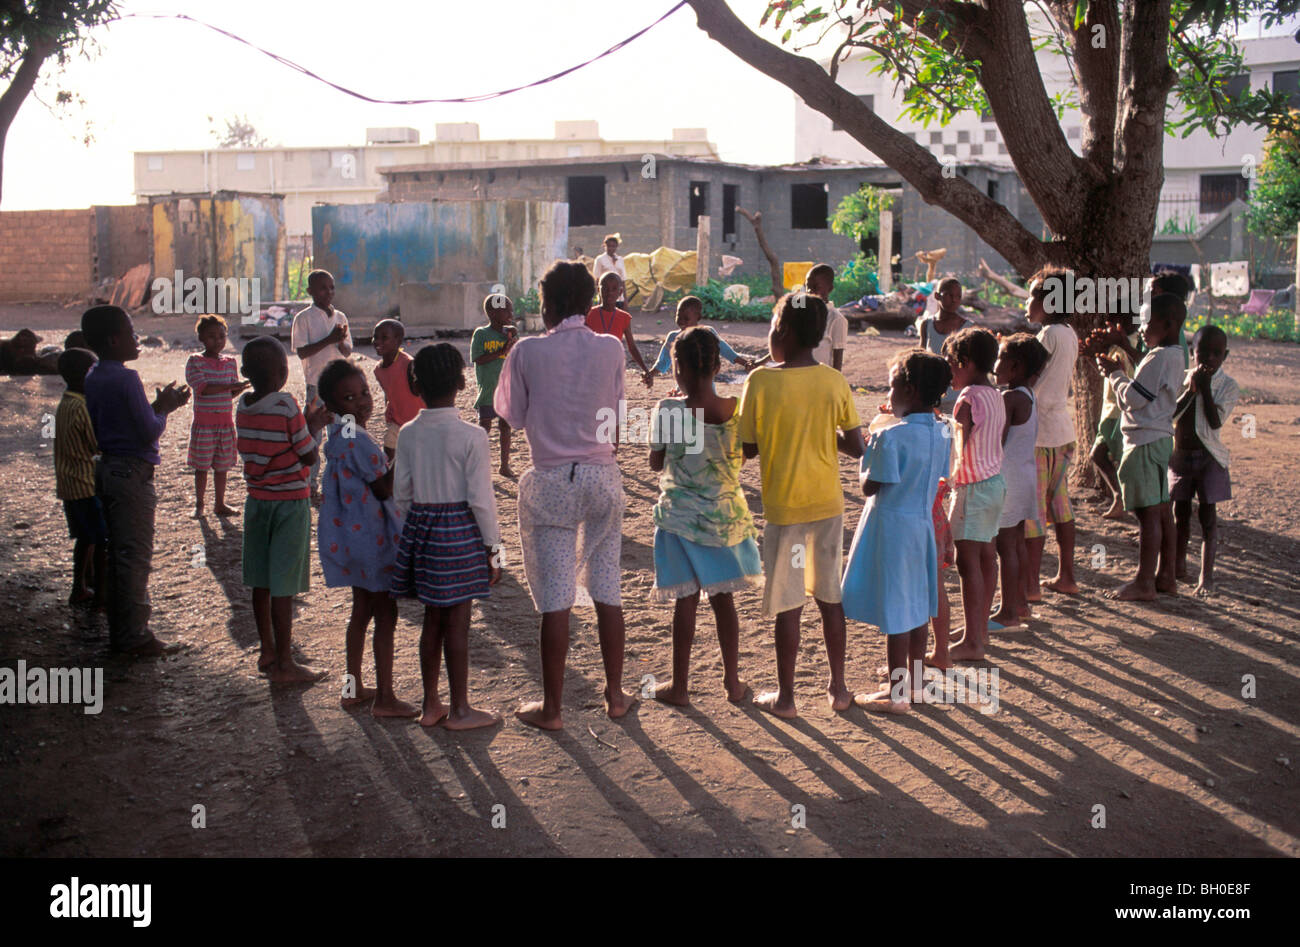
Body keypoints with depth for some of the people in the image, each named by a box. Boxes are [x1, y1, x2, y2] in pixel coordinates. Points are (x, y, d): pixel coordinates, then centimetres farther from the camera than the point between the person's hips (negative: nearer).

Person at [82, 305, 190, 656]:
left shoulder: (93, 378, 10)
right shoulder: (126, 379, -18)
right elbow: (150, 432, -19)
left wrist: (158, 405, 12)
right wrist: (164, 409, 1)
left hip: (107, 467, 9)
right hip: (132, 472, -9)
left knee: (118, 553, 15)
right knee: (136, 555, -2)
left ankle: (119, 631, 22)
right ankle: (136, 636, 3)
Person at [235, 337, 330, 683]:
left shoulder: (242, 406, 2)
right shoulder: (286, 406, -17)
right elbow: (309, 456, -12)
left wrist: (308, 422, 14)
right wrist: (314, 428, 4)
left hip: (257, 500, 6)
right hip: (290, 502, -6)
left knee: (262, 582, 14)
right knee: (283, 587, -1)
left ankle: (268, 651, 27)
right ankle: (283, 665, 5)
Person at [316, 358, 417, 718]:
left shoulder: (338, 436, 7)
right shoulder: (358, 440, -23)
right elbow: (384, 489, -17)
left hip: (351, 535, 10)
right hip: (371, 535, -10)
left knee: (362, 610, 20)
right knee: (385, 615, 1)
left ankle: (353, 687, 29)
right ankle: (385, 698, 9)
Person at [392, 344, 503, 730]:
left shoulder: (408, 434, 0)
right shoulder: (471, 436, -13)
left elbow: (401, 492, 4)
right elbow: (480, 498, -12)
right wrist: (492, 548, -3)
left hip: (420, 526, 5)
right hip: (460, 529, -5)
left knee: (433, 619, 15)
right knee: (457, 622, 4)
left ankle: (431, 705, 24)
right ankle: (459, 710, 14)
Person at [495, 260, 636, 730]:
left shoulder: (528, 352, -9)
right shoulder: (611, 349, -2)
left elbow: (511, 414, 0)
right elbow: (614, 408, 8)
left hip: (551, 480, -2)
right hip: (603, 476, 3)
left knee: (556, 598, 2)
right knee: (607, 589, 13)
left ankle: (551, 708, 10)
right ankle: (615, 694, 22)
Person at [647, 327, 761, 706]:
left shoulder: (667, 411, -16)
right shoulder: (736, 410, -9)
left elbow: (656, 462, -2)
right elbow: (744, 454, 5)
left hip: (682, 515, -2)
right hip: (725, 514, 3)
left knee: (686, 600, 7)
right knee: (723, 598, 15)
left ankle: (679, 685, 17)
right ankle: (732, 681, 24)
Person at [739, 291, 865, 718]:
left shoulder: (761, 381, -12)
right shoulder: (835, 382, -3)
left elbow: (746, 447, -9)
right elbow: (855, 446, -1)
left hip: (784, 507, -3)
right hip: (829, 504, 3)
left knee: (787, 605, 5)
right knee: (830, 596, 14)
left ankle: (785, 696, 14)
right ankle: (838, 688, 23)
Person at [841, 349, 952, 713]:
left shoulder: (891, 437, -21)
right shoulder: (942, 433, 1)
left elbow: (870, 486, -18)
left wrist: (867, 460, 2)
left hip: (892, 525, -7)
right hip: (923, 522, 8)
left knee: (895, 613, 2)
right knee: (918, 607, 17)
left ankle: (897, 694, 11)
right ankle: (915, 684, 28)